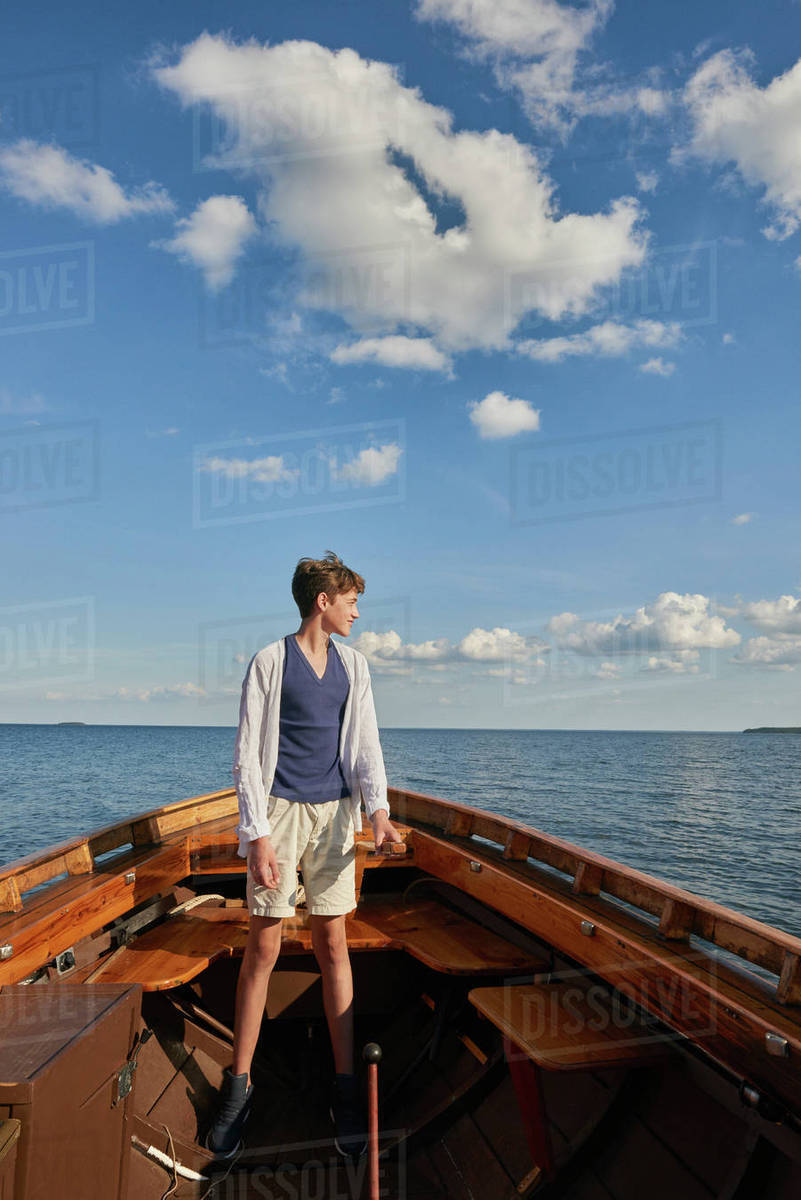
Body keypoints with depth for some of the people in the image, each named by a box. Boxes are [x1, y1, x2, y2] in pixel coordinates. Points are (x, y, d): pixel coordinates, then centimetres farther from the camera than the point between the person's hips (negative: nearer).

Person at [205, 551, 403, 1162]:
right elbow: (248, 752, -5)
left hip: (334, 813, 3)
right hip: (280, 811, -3)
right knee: (263, 947, 2)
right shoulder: (270, 662, -3)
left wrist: (379, 808, -10)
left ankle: (345, 1082, 18)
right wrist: (258, 833, -13)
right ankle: (239, 1084, 18)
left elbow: (366, 741, 6)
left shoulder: (353, 663, 10)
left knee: (333, 945, 8)